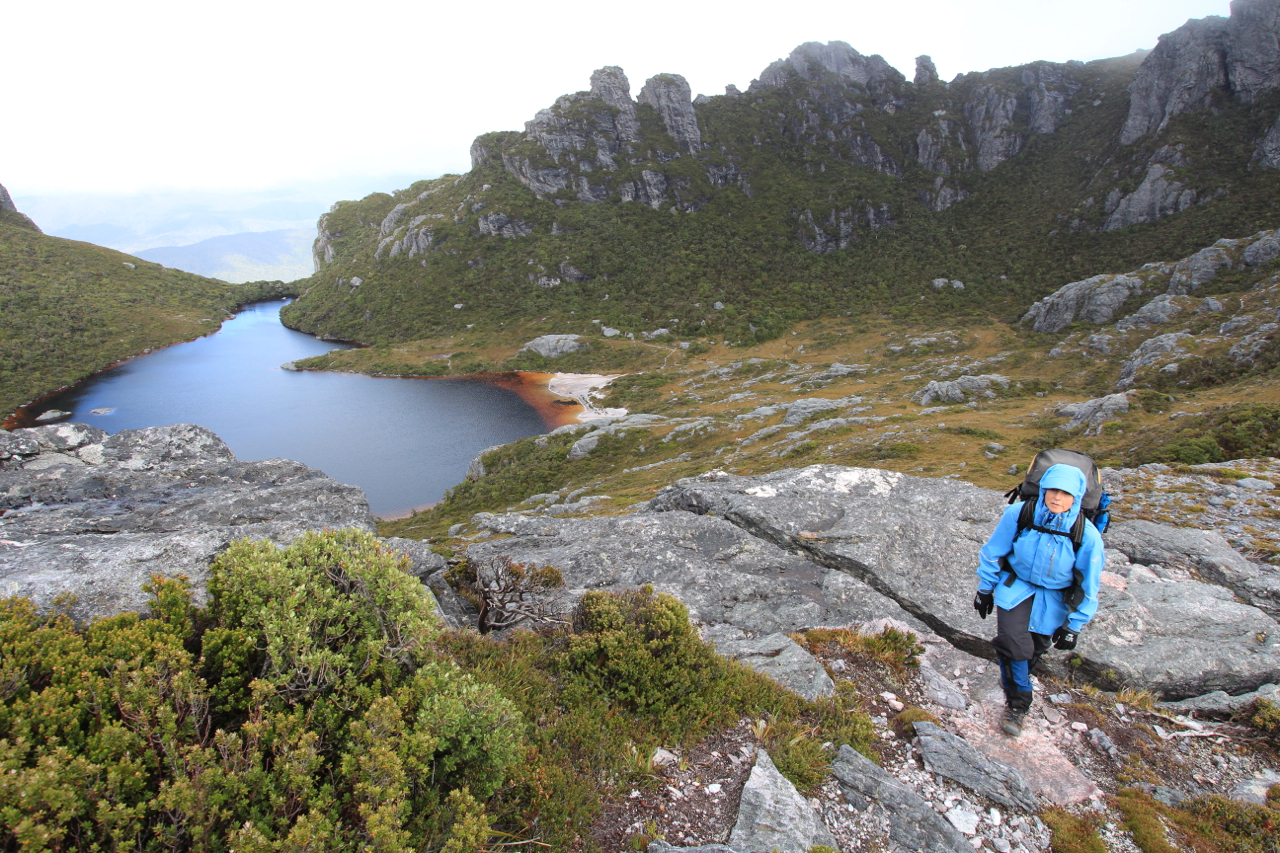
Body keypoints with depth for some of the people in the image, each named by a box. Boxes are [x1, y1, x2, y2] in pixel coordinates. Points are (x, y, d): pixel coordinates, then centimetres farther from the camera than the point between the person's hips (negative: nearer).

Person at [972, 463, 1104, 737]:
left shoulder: (1087, 535, -22)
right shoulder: (1018, 514, -23)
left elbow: (1088, 586, -7)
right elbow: (993, 552, -6)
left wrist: (1073, 626, -2)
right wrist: (985, 589, 3)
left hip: (1053, 599, 1)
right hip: (1015, 587, -1)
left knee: (1034, 650, 14)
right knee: (1013, 643, -15)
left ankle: (1014, 680, 46)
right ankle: (1017, 703, 6)